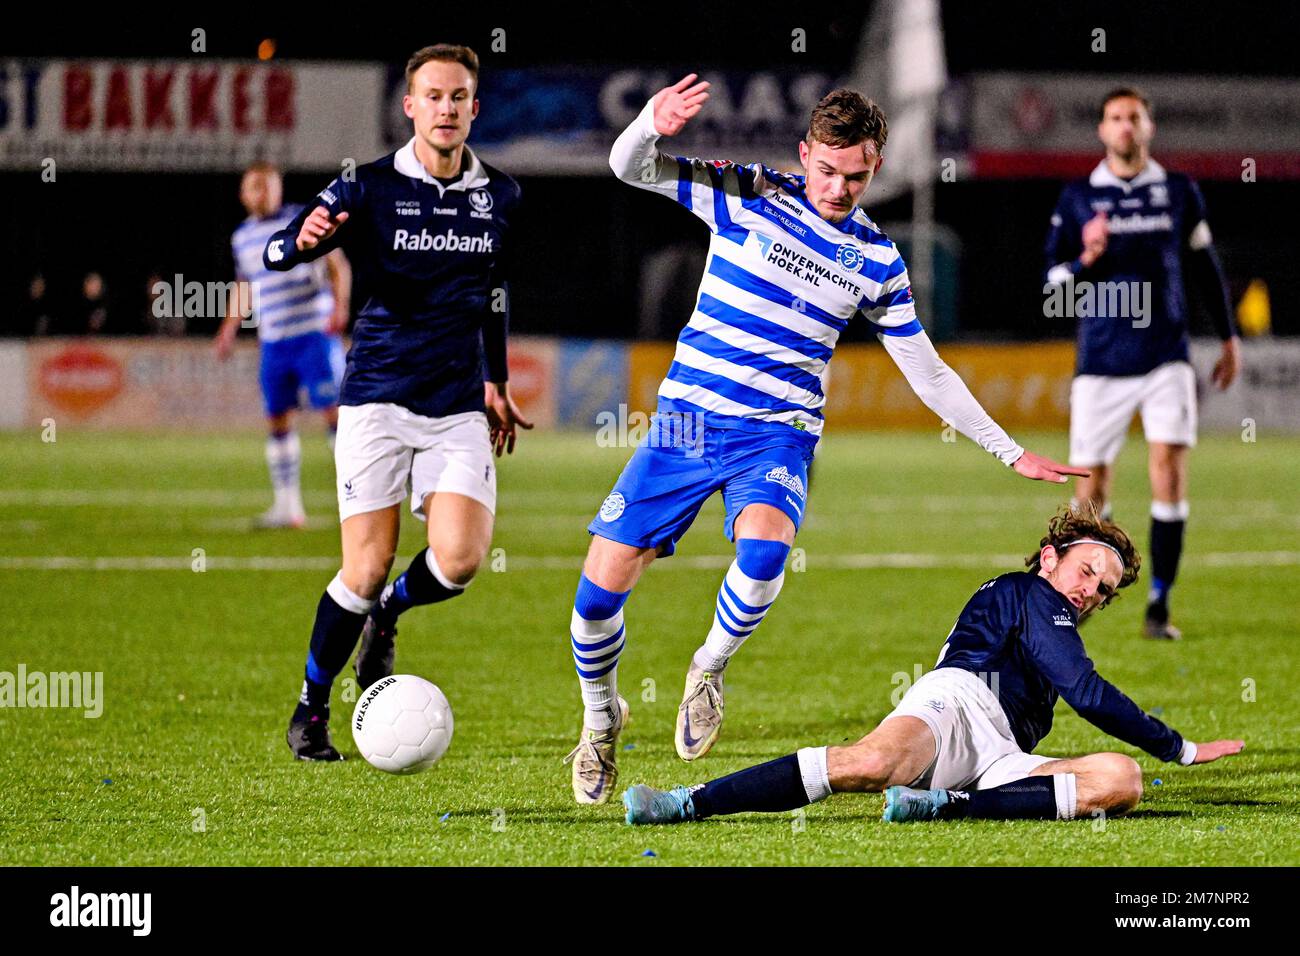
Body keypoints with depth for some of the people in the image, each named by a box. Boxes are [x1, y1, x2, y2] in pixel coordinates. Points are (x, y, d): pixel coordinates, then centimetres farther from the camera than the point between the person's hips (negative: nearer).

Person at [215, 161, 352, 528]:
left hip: (315, 333, -5)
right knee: (277, 419, 3)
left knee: (333, 410, -10)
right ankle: (287, 504, 9)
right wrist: (229, 328, 19)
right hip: (273, 342, 5)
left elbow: (338, 265, -2)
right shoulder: (242, 237, 13)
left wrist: (339, 305, -17)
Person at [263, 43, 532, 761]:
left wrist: (494, 382, 26)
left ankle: (385, 615, 20)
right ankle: (311, 709, 13)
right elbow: (275, 255, -11)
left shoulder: (499, 196, 9)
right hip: (378, 400, -3)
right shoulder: (369, 187, -3)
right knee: (367, 568, -8)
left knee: (459, 560, -15)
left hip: (459, 408, 3)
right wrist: (303, 238, -35)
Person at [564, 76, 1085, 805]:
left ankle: (710, 670, -1)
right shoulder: (747, 195, 0)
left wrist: (1013, 453, 15)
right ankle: (601, 718, 21)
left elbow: (929, 373, 15)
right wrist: (653, 124, -27)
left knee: (763, 553, -32)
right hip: (688, 415, 0)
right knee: (603, 582, -8)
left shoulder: (877, 261, 6)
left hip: (777, 436, 0)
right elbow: (629, 168, -3)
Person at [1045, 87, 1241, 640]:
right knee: (1092, 487, 1)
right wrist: (1086, 258, -16)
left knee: (1169, 472, -13)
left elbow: (1204, 266, 18)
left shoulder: (1178, 193, 7)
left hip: (1165, 358, 0)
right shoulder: (1078, 199, 4)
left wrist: (1228, 337, 20)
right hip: (1100, 363, 0)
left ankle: (1159, 606, -6)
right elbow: (1052, 279, 4)